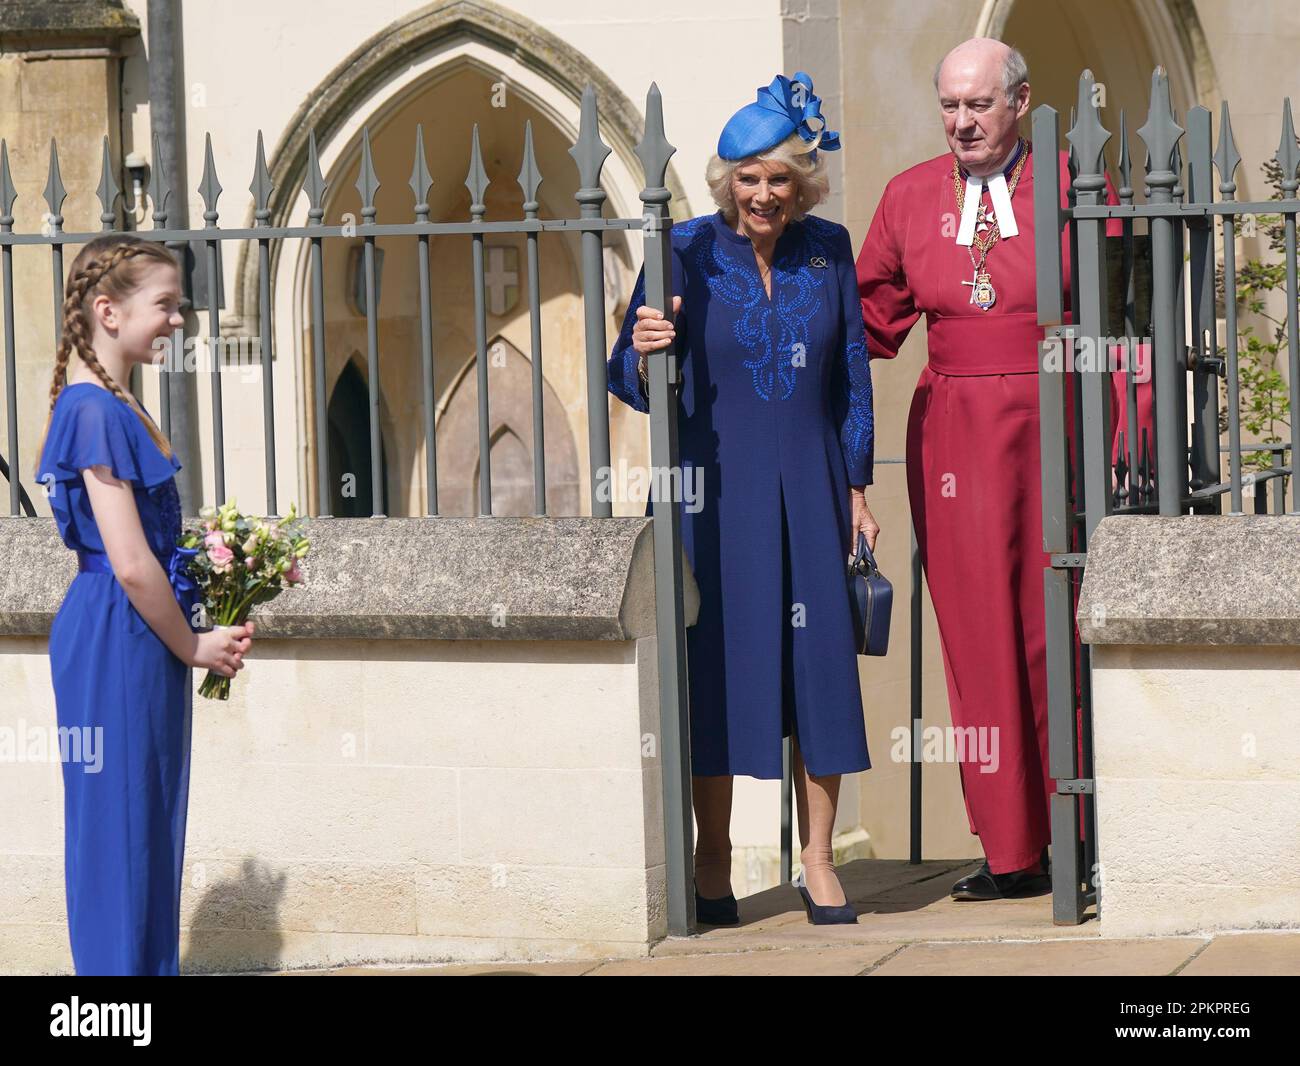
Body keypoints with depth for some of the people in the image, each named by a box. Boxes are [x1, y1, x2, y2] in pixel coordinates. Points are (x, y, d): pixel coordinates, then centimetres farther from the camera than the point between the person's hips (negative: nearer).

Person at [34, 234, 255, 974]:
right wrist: (192, 647, -9)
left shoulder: (116, 406, 12)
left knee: (152, 828, 14)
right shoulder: (96, 412, -18)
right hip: (119, 641, -10)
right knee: (121, 830, -4)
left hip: (143, 639, 10)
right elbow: (131, 565, -21)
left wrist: (202, 632, 8)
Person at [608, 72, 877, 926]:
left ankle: (819, 862, 10)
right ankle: (713, 862, 10)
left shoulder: (828, 250, 5)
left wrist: (857, 487, 9)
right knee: (717, 662, -1)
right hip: (714, 490, -2)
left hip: (808, 492, 2)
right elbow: (634, 381, -4)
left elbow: (852, 375, 12)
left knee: (819, 657, 0)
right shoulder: (688, 251, -3)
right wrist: (644, 352, -26)